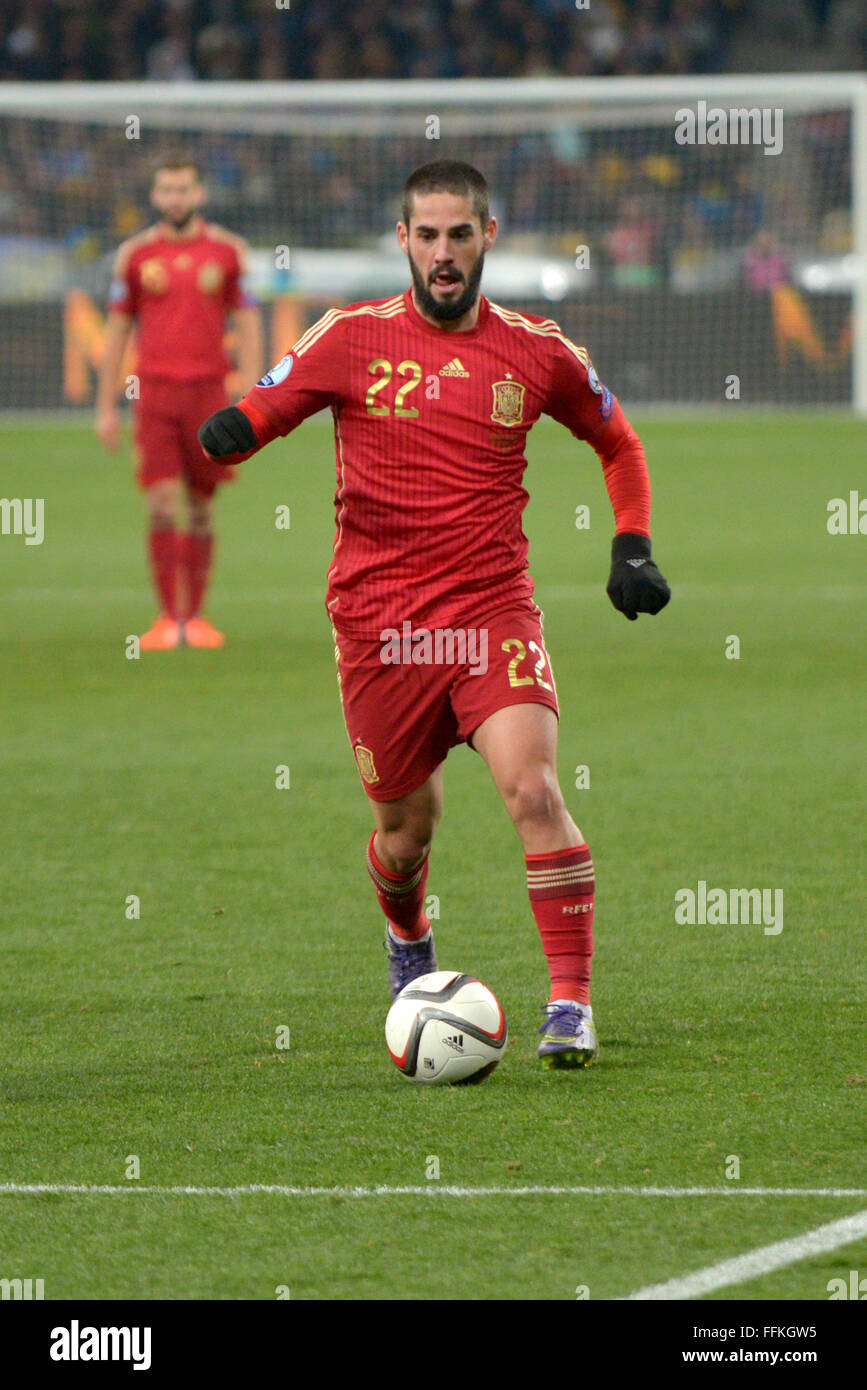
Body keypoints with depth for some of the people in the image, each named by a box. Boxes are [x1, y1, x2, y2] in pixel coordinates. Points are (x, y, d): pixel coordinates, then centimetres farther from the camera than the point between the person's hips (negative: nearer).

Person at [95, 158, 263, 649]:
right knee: (162, 505, -10)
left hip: (209, 393, 0)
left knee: (201, 508, 5)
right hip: (155, 390, 0)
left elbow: (249, 325, 6)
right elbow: (117, 329, 11)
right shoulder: (136, 254, 6)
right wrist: (106, 406, 8)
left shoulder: (227, 250, 5)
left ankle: (195, 616, 15)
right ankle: (169, 616, -6)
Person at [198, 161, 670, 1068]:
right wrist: (221, 435, -20)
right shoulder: (353, 338, 0)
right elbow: (251, 419, 4)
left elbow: (617, 442, 21)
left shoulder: (536, 352, 4)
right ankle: (407, 942, 43)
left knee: (534, 791, -21)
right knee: (406, 831, 8)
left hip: (492, 612, 0)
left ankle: (571, 1004, -16)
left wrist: (633, 546, 9)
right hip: (377, 621, 0)